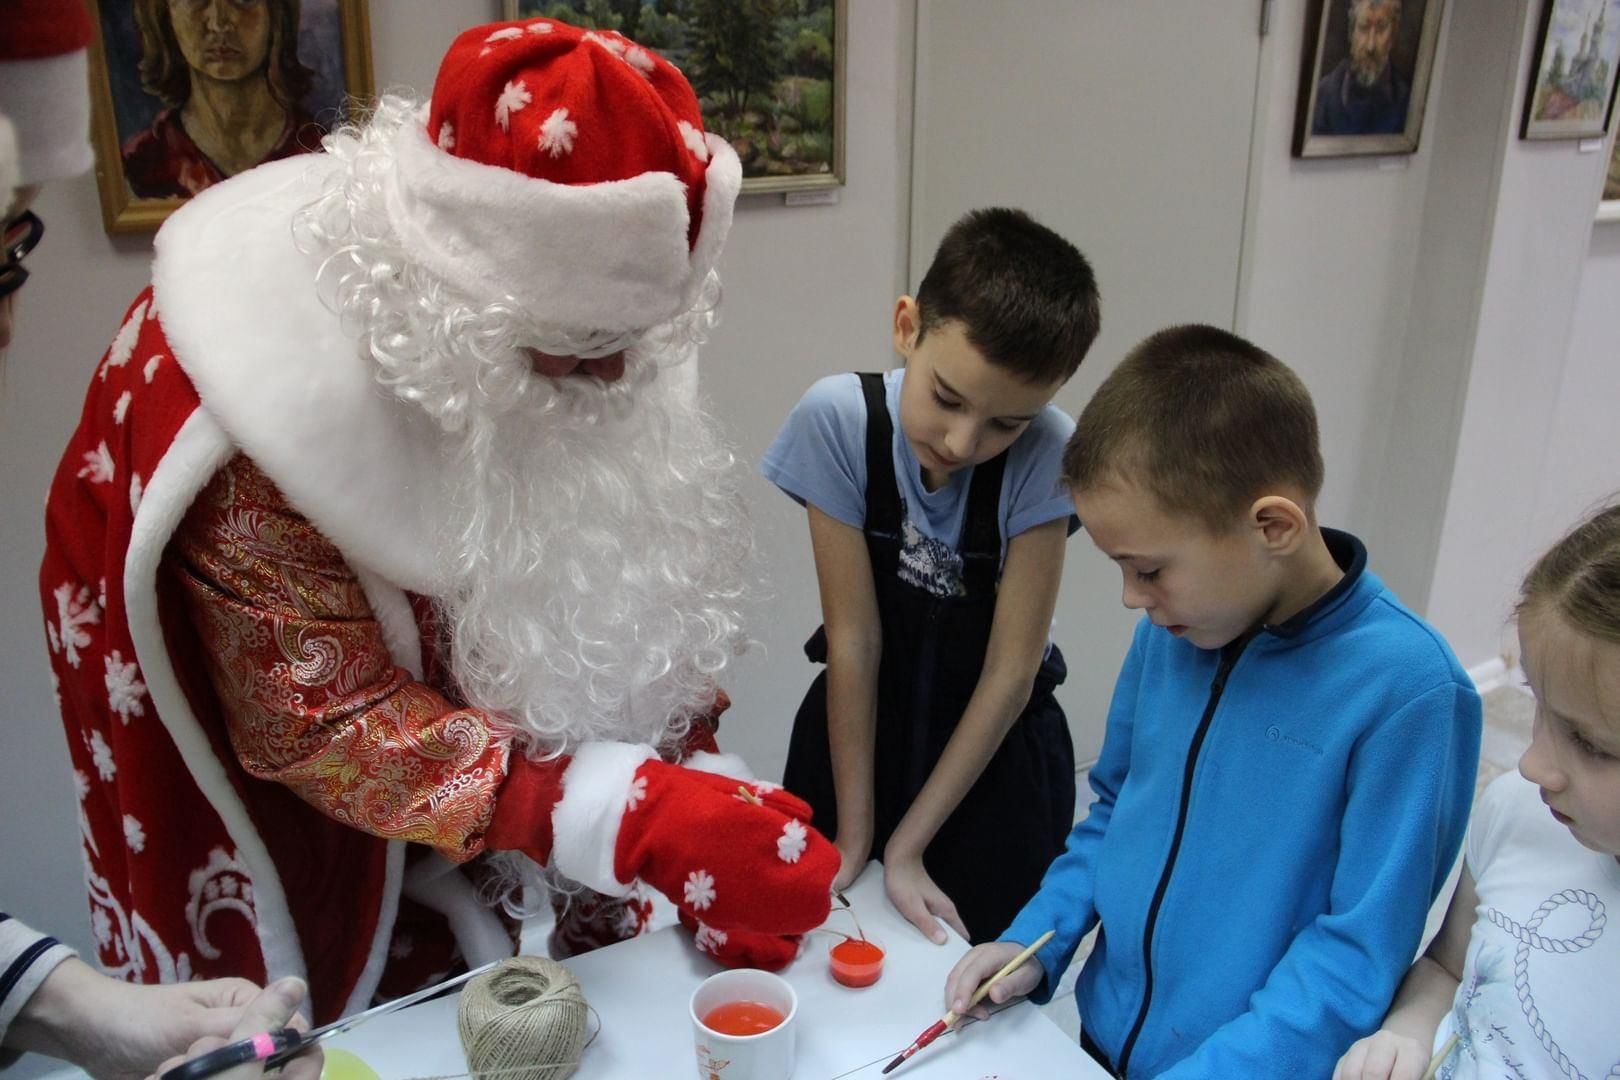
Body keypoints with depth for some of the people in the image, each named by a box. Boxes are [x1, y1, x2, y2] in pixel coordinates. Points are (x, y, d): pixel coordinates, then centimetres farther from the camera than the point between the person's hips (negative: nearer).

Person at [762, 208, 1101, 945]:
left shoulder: (1043, 454, -23)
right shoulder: (839, 418, -22)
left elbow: (1010, 671, -18)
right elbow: (853, 639, -18)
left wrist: (908, 844, -13)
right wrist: (853, 835, -12)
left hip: (995, 747, 0)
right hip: (857, 728, 1)